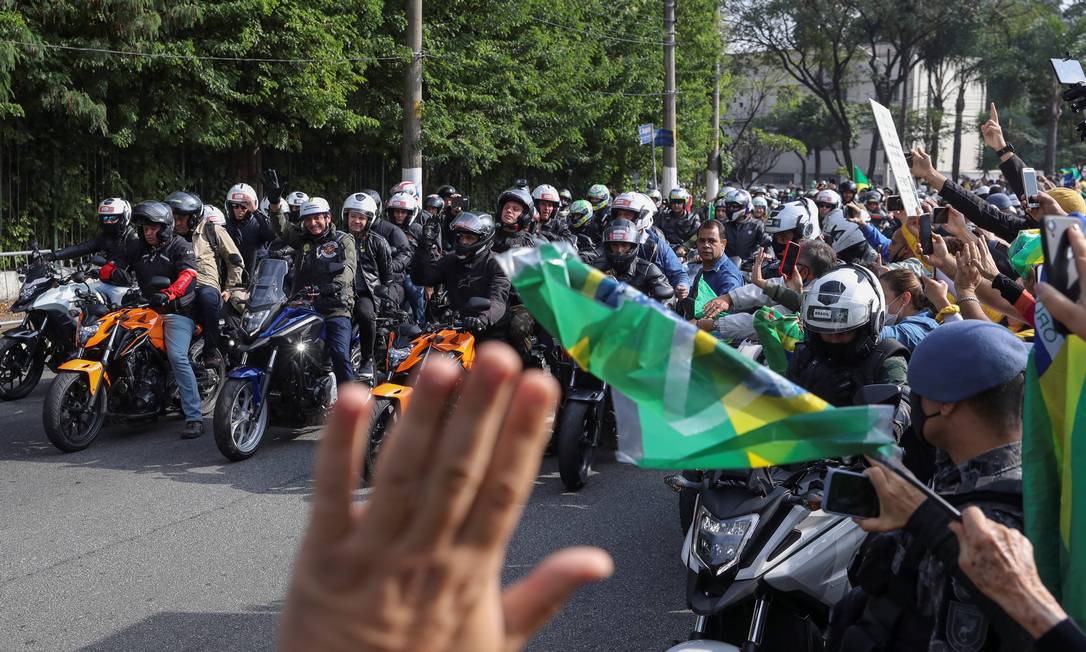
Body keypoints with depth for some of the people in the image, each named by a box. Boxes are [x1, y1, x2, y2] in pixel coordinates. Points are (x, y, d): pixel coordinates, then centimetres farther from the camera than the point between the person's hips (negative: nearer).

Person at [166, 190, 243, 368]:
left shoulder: (212, 231, 13)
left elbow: (236, 261, 13)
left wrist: (229, 289, 7)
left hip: (207, 287, -3)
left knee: (207, 296, -42)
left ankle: (212, 350, -31)